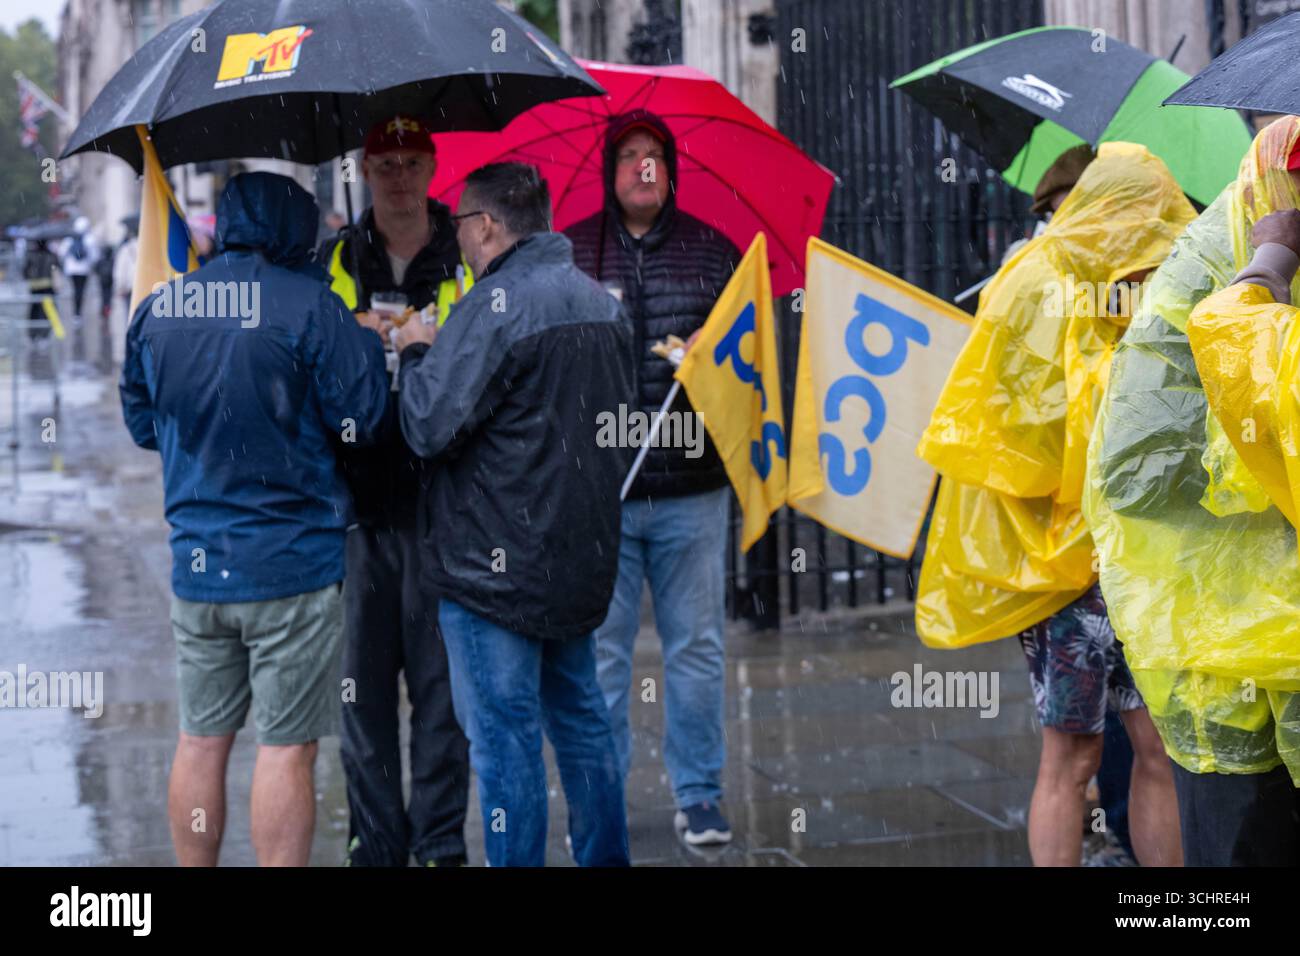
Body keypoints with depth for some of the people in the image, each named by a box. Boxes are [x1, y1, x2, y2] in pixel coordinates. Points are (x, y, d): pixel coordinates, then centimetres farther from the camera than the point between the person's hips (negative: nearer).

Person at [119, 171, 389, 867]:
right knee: (285, 748, 0)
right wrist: (369, 344, 7)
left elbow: (140, 424, 15)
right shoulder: (309, 304, -12)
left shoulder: (157, 308, 5)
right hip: (291, 562, -5)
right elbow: (362, 420, -9)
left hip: (195, 562, 5)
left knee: (201, 740, 14)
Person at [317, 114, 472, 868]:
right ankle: (376, 844, 14)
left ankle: (441, 844, 10)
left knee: (441, 679, 0)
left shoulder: (471, 257, 6)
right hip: (359, 495, 2)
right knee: (364, 680, 5)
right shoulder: (335, 261, 12)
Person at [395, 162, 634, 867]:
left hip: (497, 563, -8)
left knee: (504, 734, -1)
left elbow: (431, 427, -20)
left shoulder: (495, 305, -17)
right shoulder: (601, 303, 10)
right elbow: (619, 422, 19)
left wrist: (416, 352, -3)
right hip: (583, 555, 8)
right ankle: (605, 856, 27)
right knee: (579, 716, 18)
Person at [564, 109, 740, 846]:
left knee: (697, 648, 7)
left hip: (692, 488, 1)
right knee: (598, 653, 3)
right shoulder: (566, 255, 4)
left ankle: (700, 794, 19)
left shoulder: (715, 251, 9)